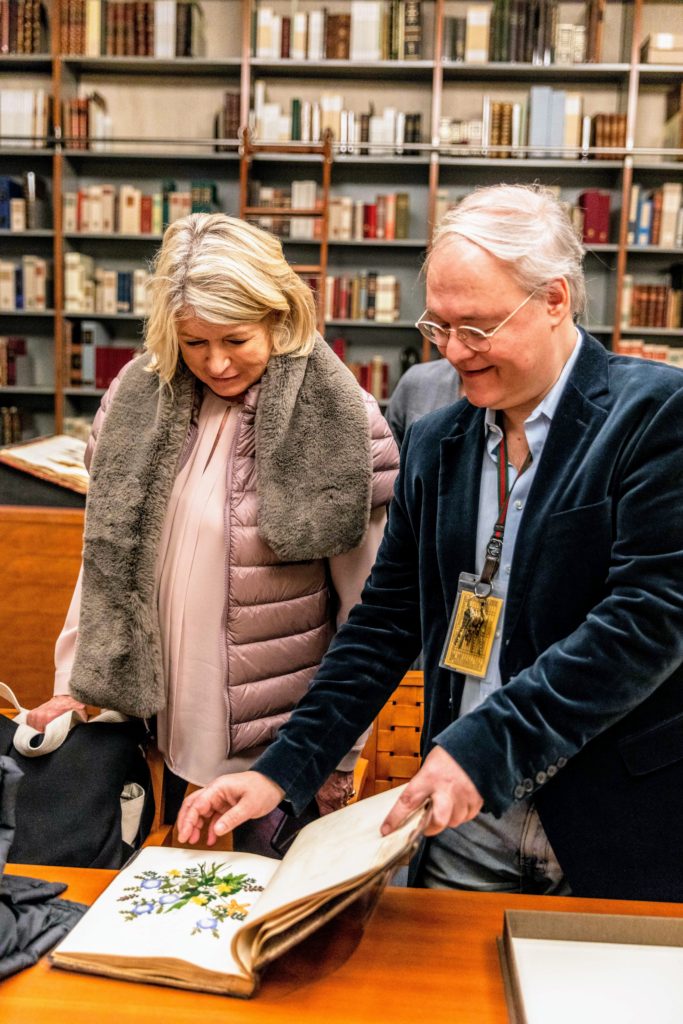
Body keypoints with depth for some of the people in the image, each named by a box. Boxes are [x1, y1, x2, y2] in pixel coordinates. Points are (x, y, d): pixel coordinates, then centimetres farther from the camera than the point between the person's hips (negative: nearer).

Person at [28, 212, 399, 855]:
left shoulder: (336, 421, -13)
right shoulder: (138, 397, -1)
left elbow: (364, 607, -9)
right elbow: (107, 554, 7)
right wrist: (75, 682, 3)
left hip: (280, 735, -4)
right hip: (161, 719, 4)